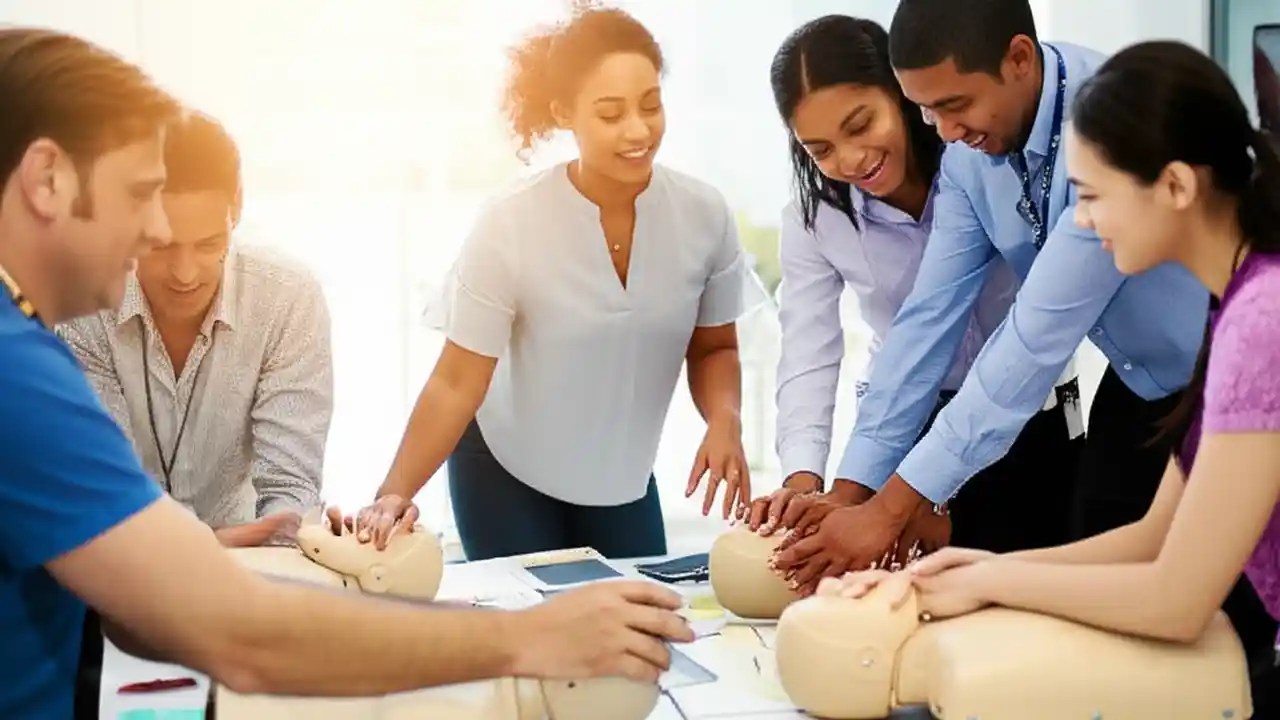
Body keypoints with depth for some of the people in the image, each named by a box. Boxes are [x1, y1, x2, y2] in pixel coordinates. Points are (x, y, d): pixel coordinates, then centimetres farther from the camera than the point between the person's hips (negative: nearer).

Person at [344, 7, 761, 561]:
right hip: (507, 474, -3)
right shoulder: (510, 226, -25)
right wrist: (395, 494, -31)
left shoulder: (702, 214, -15)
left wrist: (724, 422, -20)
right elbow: (457, 382, -21)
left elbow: (713, 348, -1)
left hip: (623, 477, 4)